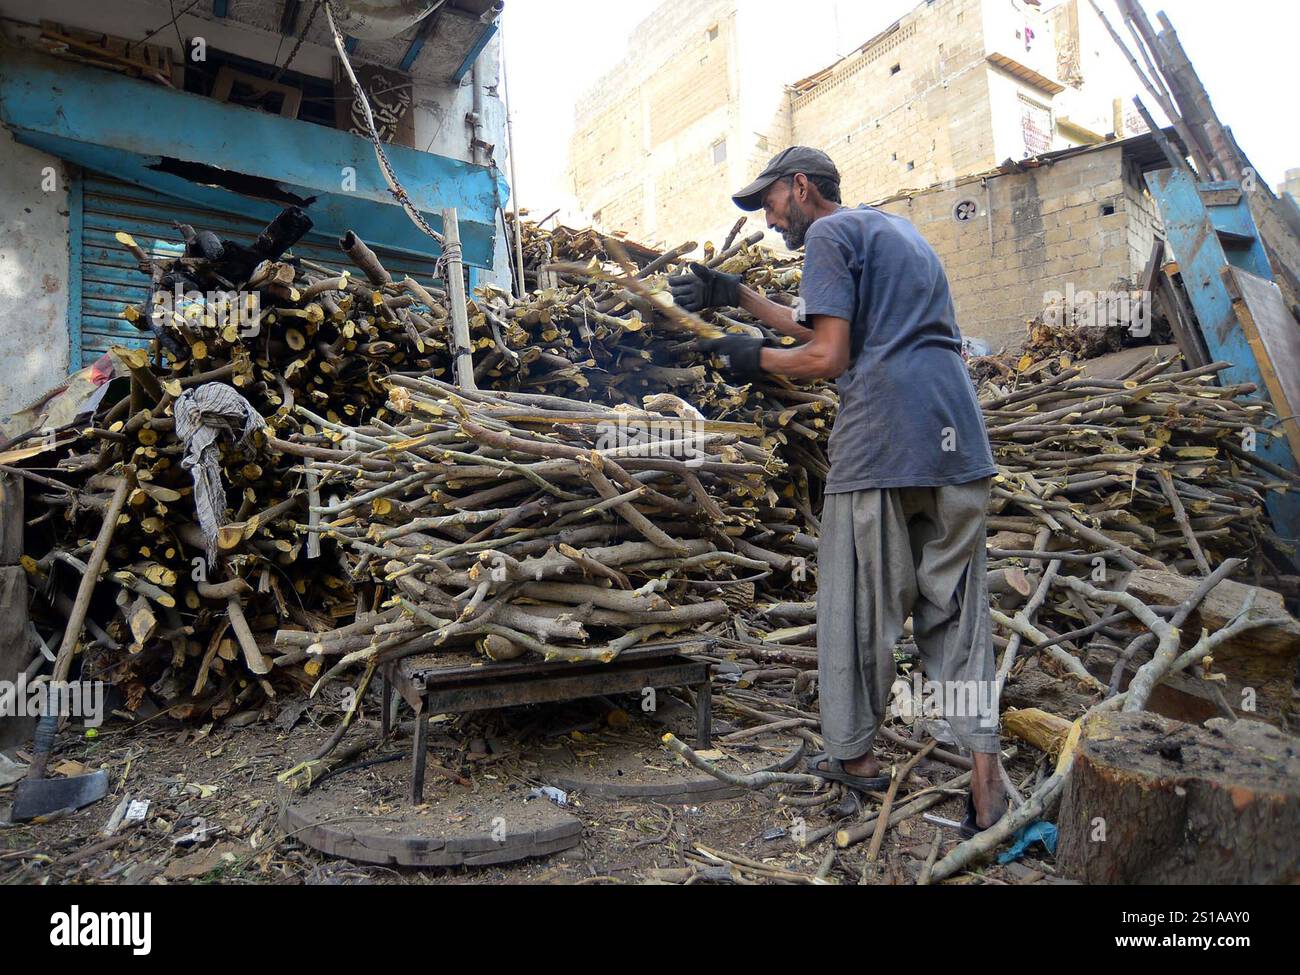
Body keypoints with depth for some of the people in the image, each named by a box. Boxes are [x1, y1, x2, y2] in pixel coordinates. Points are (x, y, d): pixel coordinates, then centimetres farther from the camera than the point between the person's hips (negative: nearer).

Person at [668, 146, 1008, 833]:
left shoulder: (829, 234, 0)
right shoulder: (897, 229, 28)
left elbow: (826, 357, -10)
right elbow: (822, 328, 29)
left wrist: (756, 358, 7)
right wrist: (735, 295, 31)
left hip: (881, 442, -8)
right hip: (959, 442, 8)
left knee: (857, 607, 6)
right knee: (955, 610, 10)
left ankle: (855, 756, 22)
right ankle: (985, 784, 9)